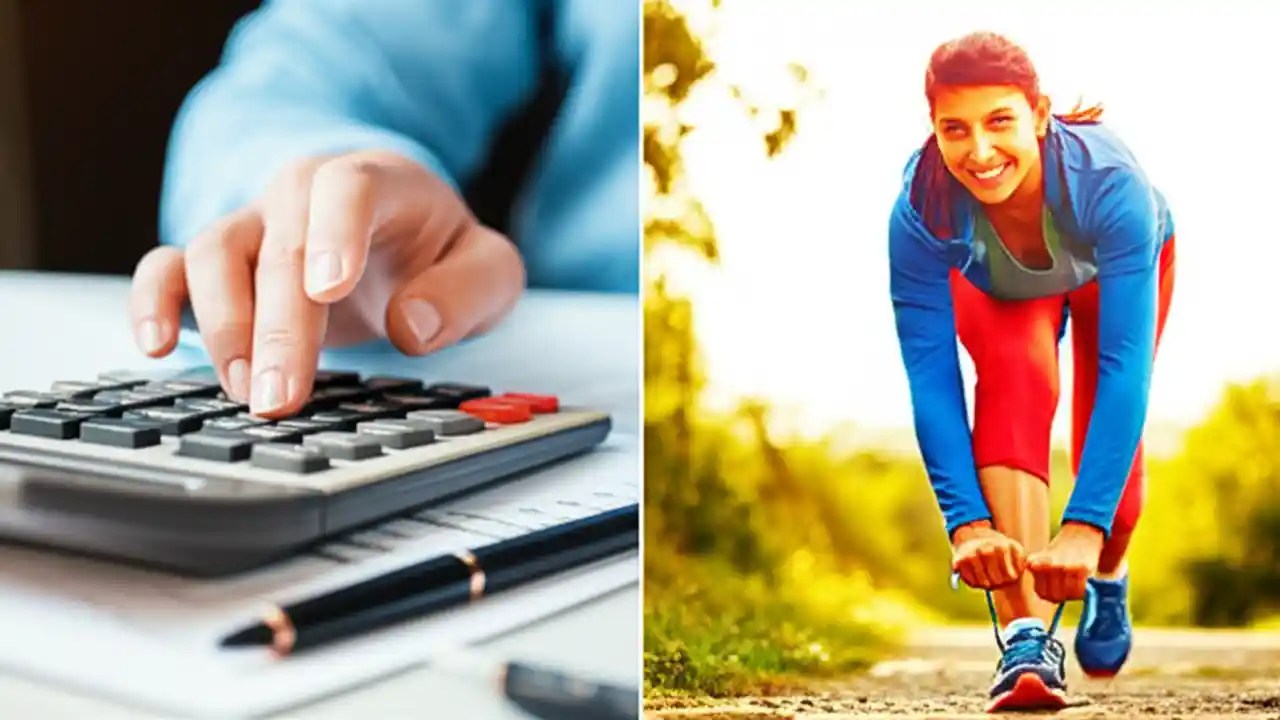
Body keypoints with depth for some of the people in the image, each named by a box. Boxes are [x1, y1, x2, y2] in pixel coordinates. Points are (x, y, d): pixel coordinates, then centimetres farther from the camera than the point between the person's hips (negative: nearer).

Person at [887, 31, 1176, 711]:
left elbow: (1125, 365, -48)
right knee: (1014, 375, -31)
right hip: (995, 284, 0)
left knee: (1109, 448, -8)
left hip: (1115, 266, 0)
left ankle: (1108, 575, 29)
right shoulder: (920, 213, -40)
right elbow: (930, 378, -39)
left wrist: (1084, 526, -55)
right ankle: (1026, 633, -35)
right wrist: (968, 523, -49)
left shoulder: (1110, 182, -45)